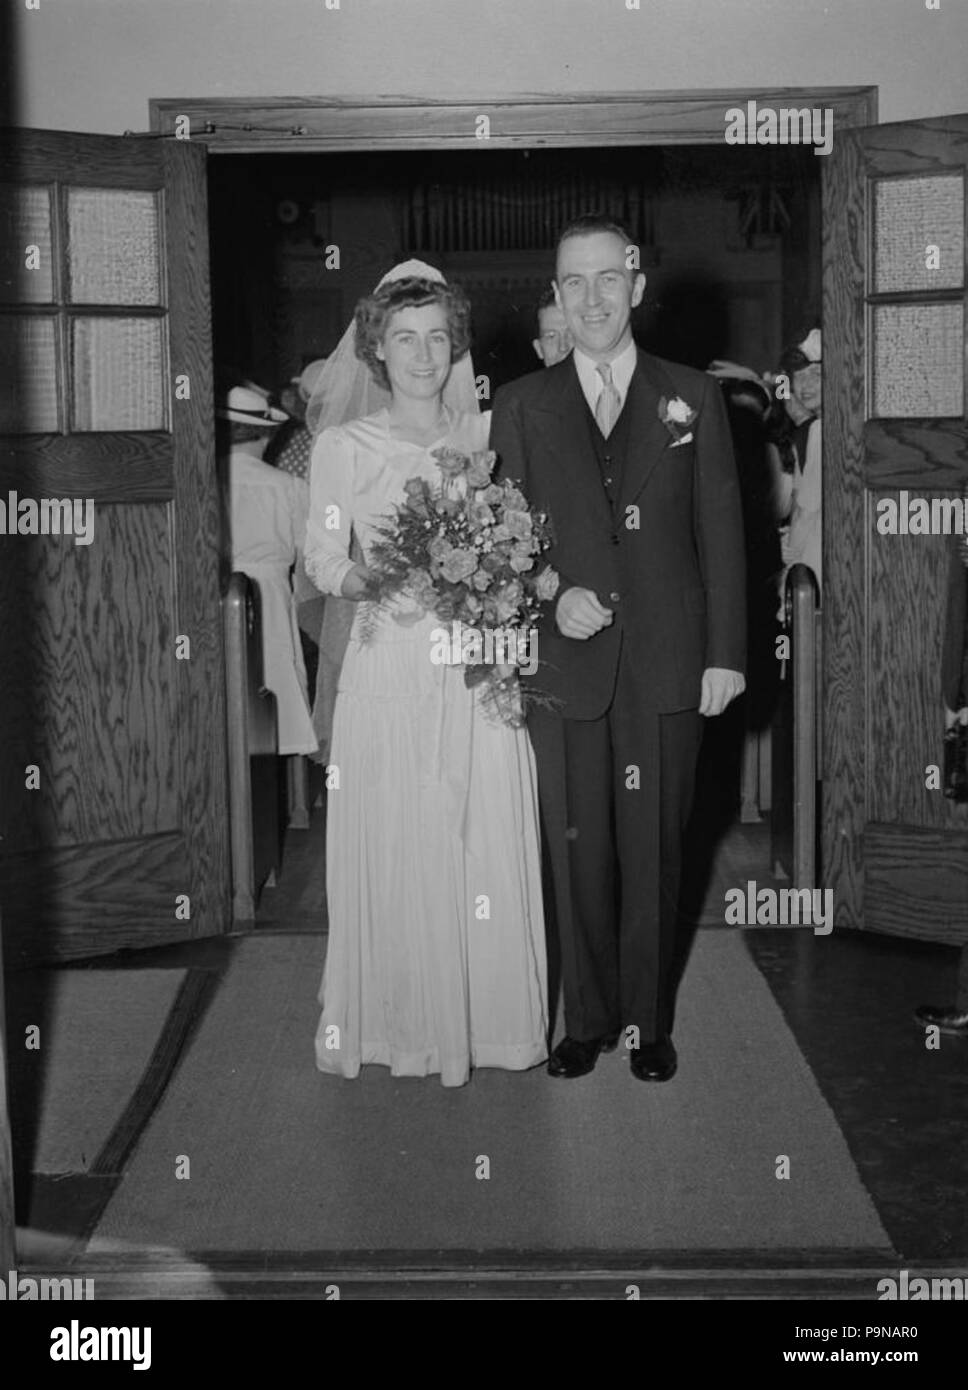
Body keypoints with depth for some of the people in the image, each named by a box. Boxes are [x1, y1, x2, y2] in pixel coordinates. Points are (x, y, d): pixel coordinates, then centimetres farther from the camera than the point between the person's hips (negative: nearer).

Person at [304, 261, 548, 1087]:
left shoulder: (486, 435, 9)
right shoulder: (345, 446, 4)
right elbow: (323, 562, 3)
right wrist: (371, 581, -16)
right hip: (391, 668, -1)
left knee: (486, 841, 3)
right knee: (397, 847, 1)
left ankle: (488, 1015, 18)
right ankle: (403, 1022, 16)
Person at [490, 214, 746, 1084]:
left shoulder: (692, 398, 7)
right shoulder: (521, 405, 8)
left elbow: (721, 531, 5)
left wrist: (726, 652, 0)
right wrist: (552, 595, -12)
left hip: (668, 667, 0)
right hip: (564, 663, 1)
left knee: (654, 851, 7)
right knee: (578, 854, 6)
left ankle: (648, 1021, 21)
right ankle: (588, 1019, 21)